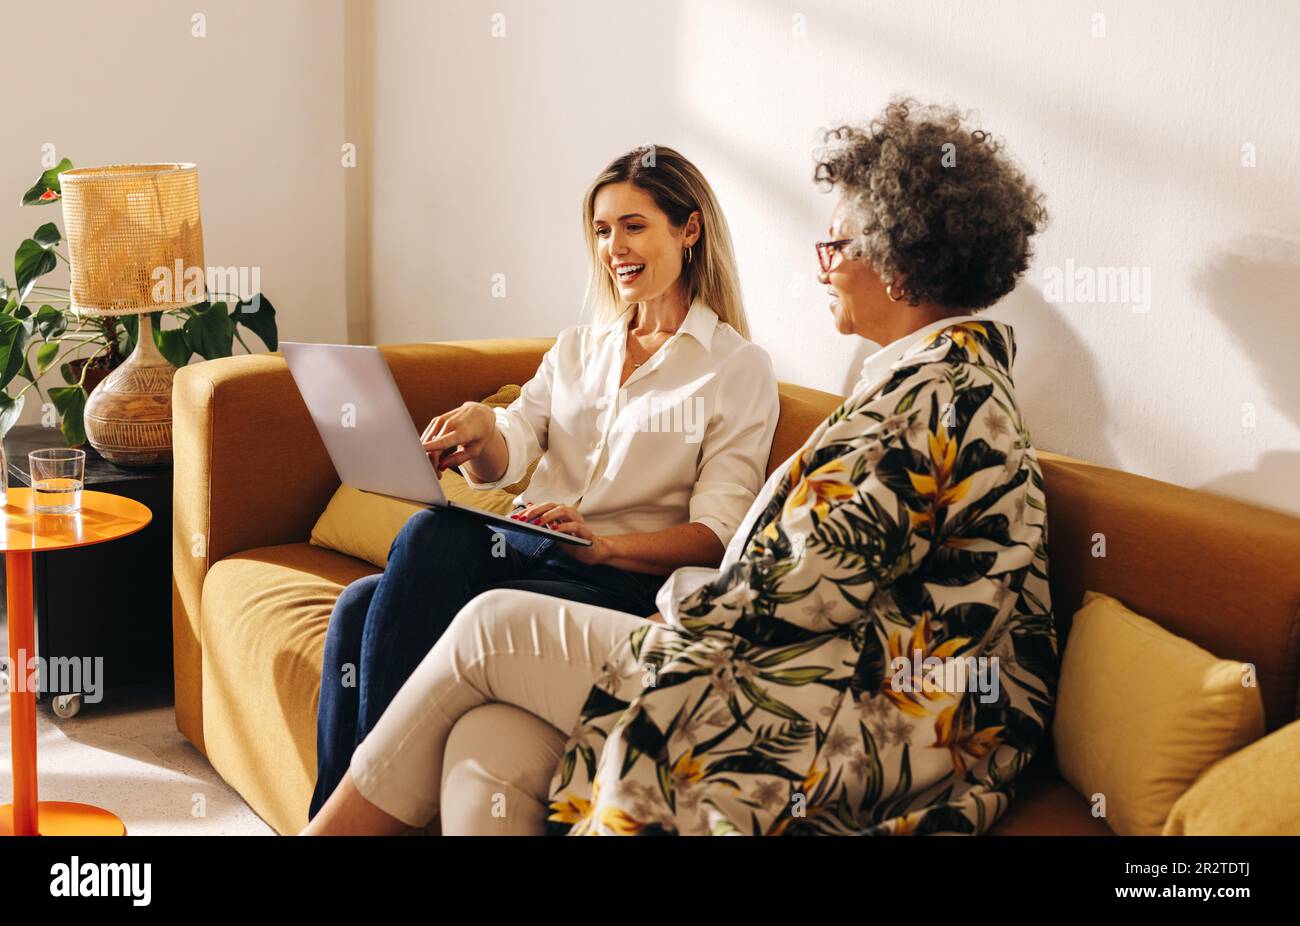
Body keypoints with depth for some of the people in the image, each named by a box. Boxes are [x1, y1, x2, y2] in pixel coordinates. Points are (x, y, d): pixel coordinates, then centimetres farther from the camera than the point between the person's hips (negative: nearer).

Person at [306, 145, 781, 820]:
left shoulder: (739, 368, 4)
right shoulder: (577, 348, 21)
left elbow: (716, 534, -6)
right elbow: (501, 463, 7)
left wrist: (602, 543, -23)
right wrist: (478, 432, -19)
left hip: (629, 579, -5)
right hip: (525, 550, 6)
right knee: (360, 607, -26)